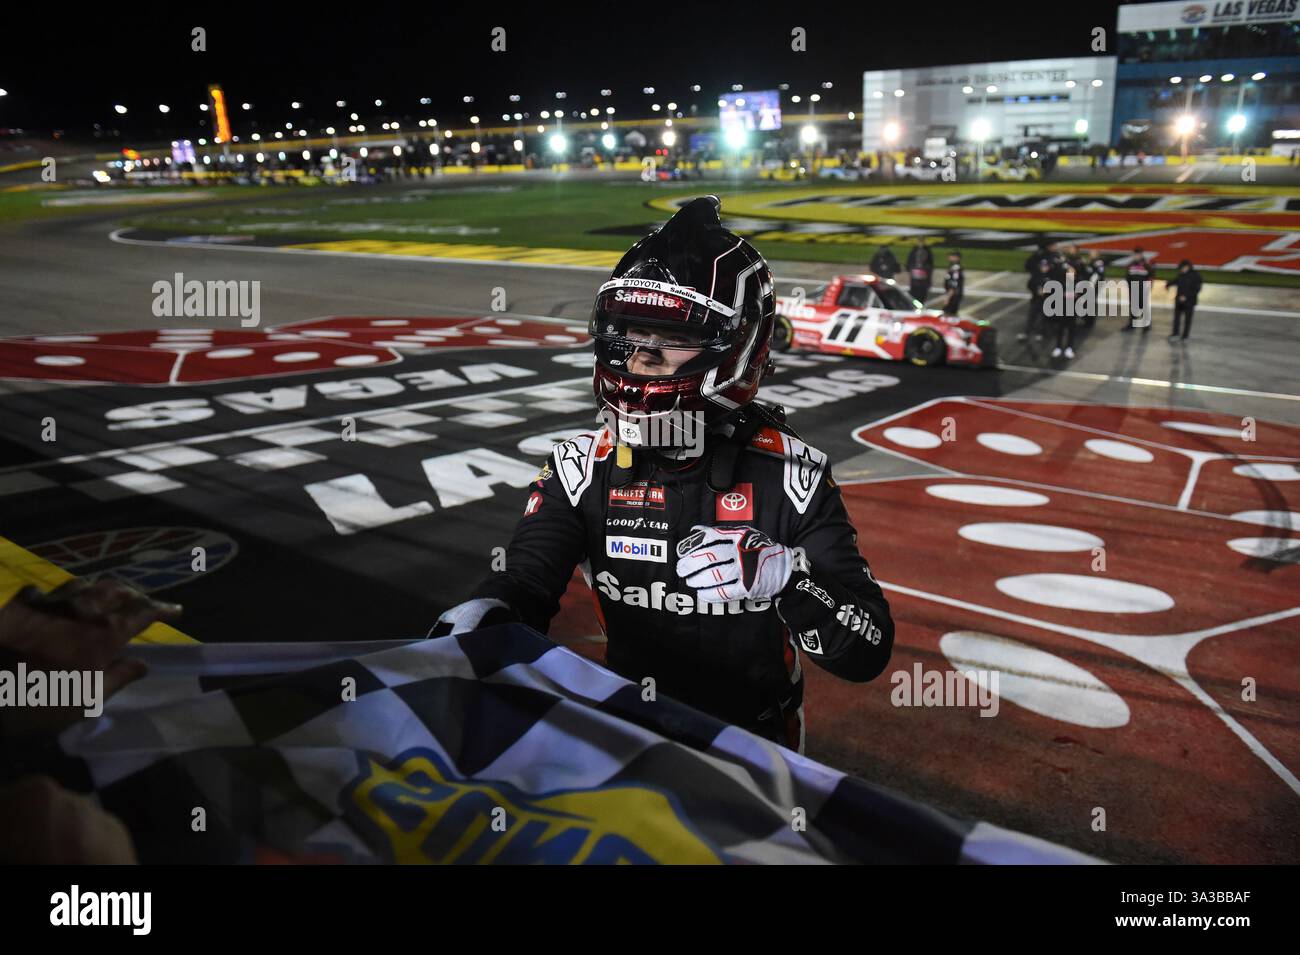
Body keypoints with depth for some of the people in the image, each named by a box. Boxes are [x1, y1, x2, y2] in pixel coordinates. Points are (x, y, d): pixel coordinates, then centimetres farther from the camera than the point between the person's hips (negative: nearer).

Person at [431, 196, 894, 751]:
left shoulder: (789, 477, -10)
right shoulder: (582, 470, -4)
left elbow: (868, 652, -13)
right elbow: (524, 585, -14)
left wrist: (782, 576, -31)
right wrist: (477, 617, -38)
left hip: (752, 744, -1)